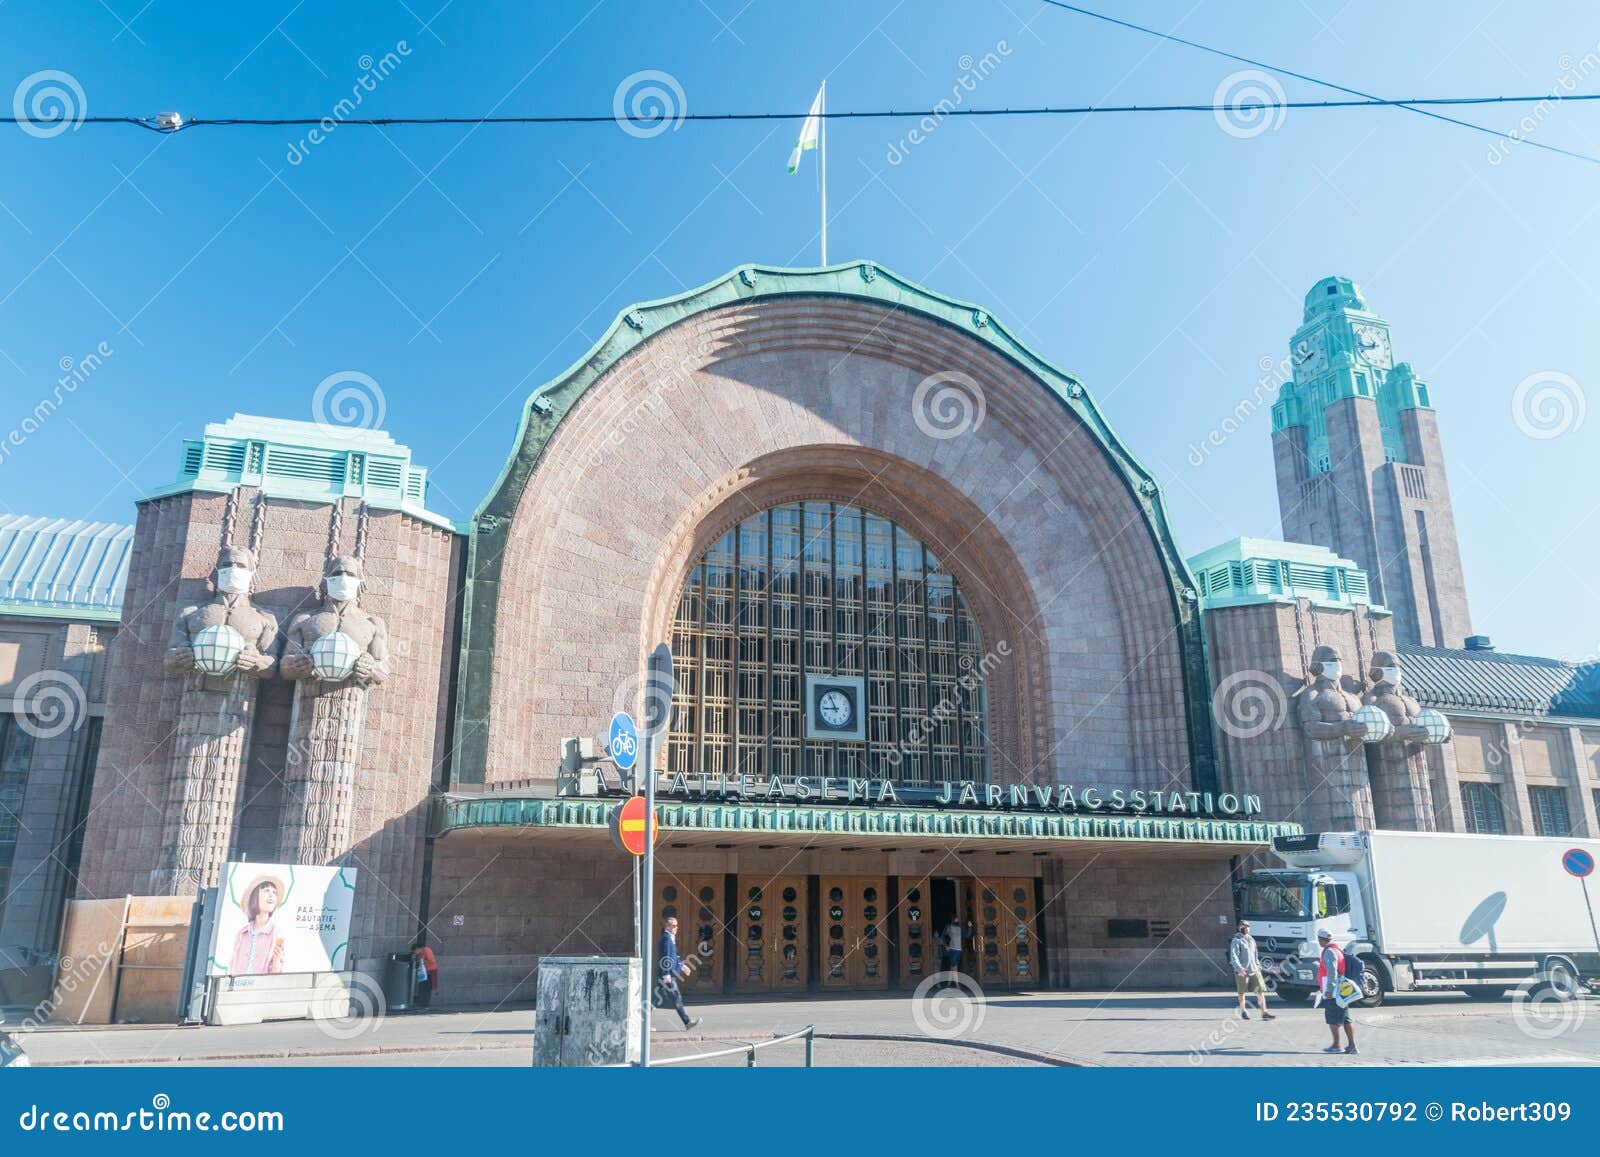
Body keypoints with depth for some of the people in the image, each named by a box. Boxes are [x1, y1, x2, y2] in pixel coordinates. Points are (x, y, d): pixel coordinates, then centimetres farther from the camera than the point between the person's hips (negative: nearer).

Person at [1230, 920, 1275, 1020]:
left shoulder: (1252, 940, 15)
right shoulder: (1236, 941, -6)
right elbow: (1233, 957, -16)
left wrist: (1258, 966, 16)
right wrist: (1239, 969, -27)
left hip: (1254, 970, 5)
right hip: (1242, 972, -5)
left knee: (1261, 991, -6)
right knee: (1242, 993, 7)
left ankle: (1264, 1013, -5)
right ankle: (1243, 1011, 23)